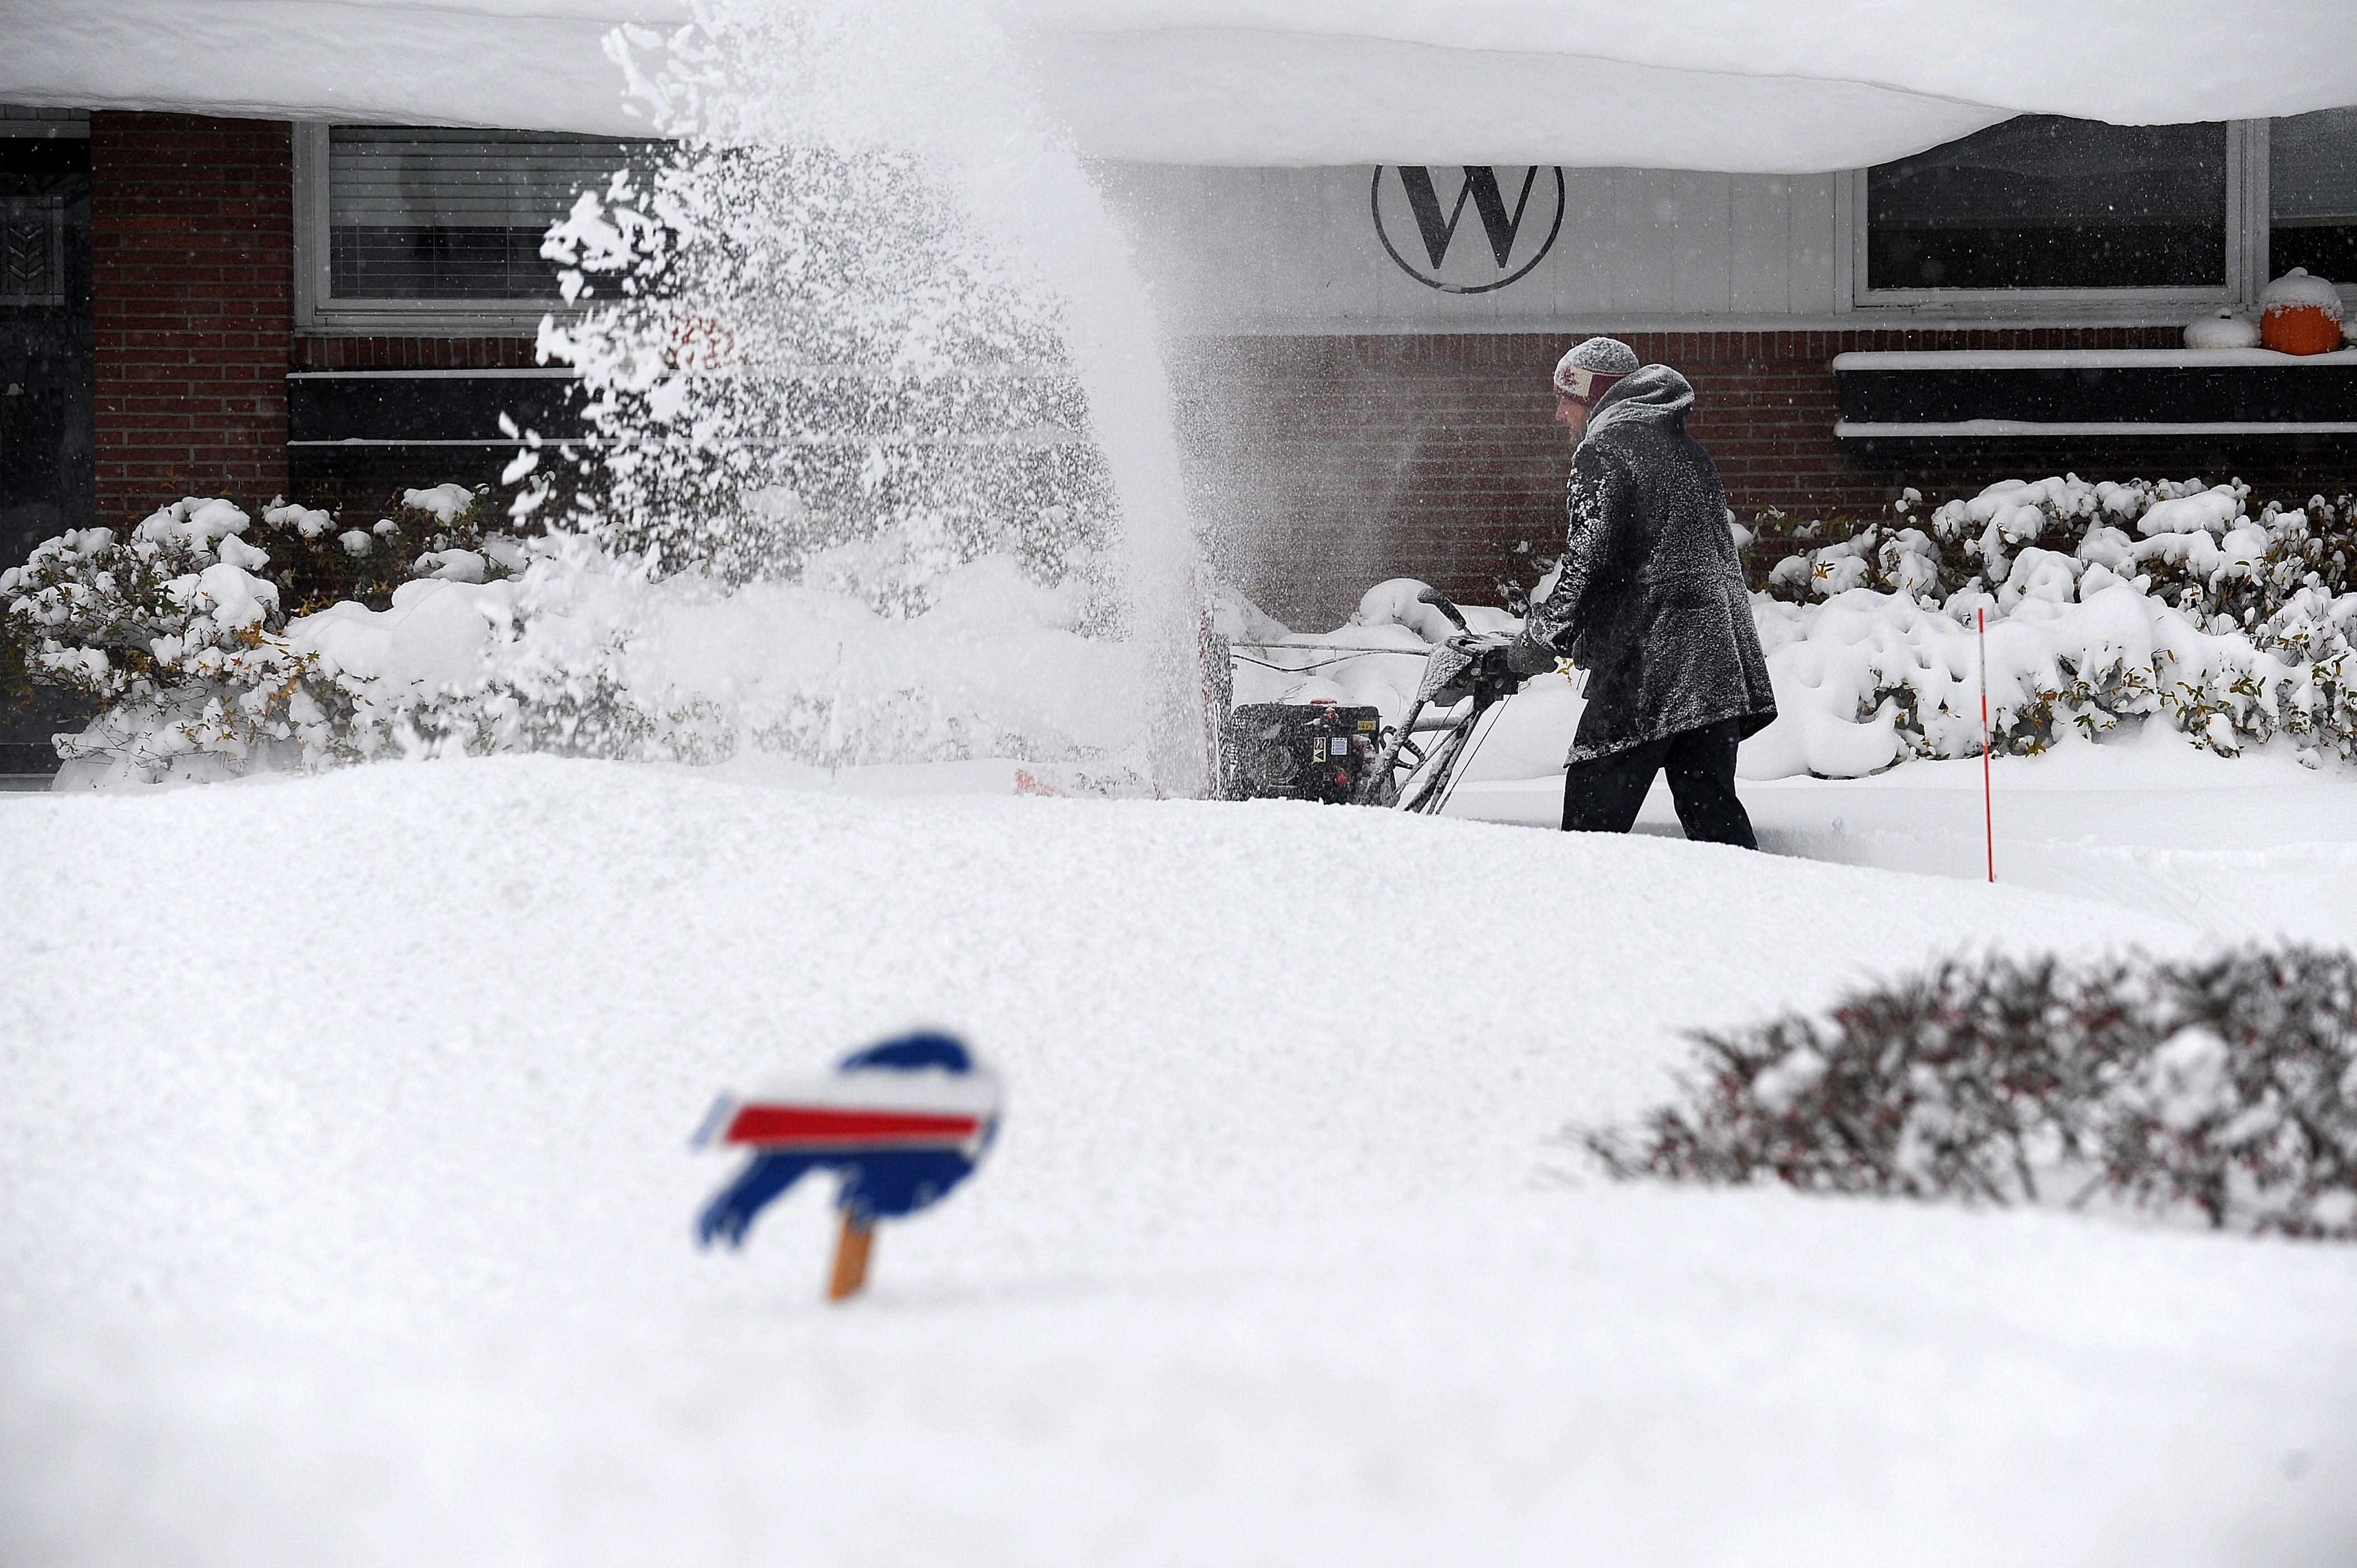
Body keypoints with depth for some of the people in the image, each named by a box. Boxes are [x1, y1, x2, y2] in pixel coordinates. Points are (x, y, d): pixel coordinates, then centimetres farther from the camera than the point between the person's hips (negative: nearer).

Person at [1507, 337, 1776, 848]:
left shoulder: (1603, 451, -5)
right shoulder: (1687, 449, 21)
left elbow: (1587, 560, -14)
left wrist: (1539, 642, -5)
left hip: (1644, 672, -8)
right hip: (1718, 667, 8)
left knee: (1592, 816, -6)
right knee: (1712, 811, 8)